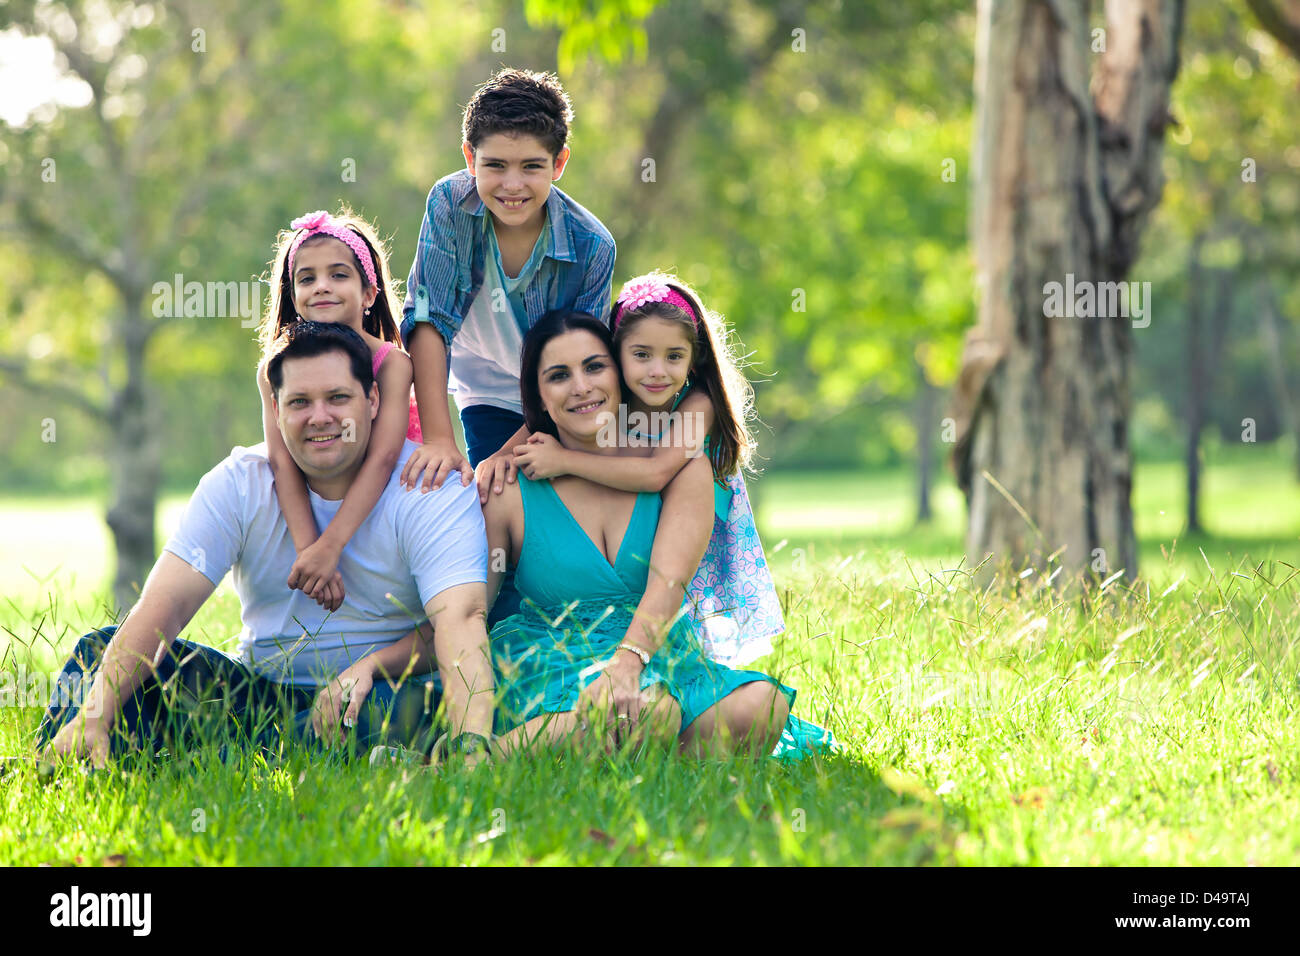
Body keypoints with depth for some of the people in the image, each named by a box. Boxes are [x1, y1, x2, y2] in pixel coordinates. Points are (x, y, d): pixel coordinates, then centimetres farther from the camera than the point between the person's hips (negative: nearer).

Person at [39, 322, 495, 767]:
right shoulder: (239, 484, -2)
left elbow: (459, 621, -26)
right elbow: (164, 606, -14)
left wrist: (472, 746, -44)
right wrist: (94, 716, -31)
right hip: (258, 695, 3)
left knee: (413, 708, -40)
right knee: (103, 651, -12)